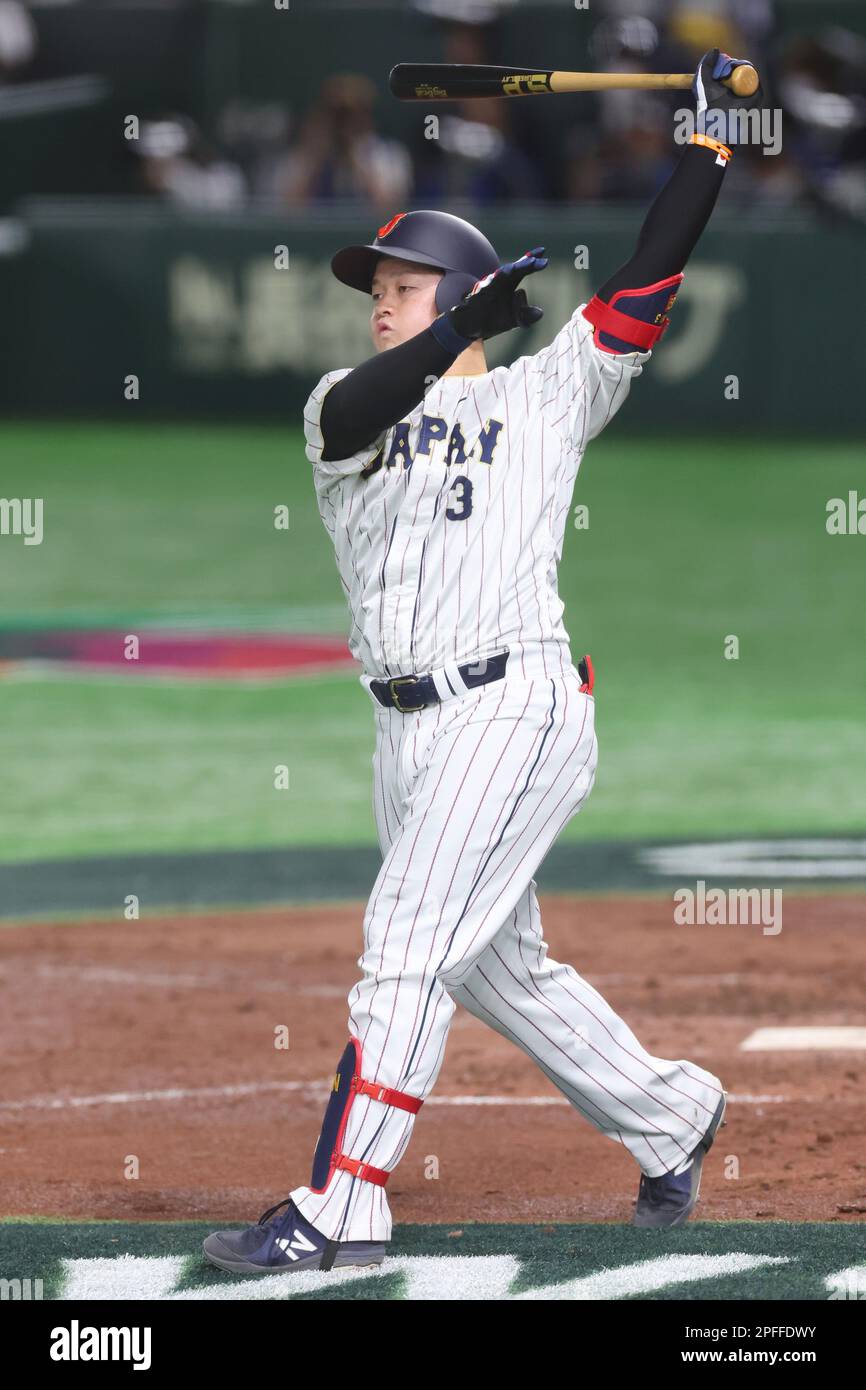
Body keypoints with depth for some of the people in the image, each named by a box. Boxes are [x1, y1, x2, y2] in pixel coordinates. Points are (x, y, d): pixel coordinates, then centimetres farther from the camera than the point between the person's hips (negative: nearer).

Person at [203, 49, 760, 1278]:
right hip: (407, 727, 6)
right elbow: (355, 414, -12)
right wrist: (463, 330, -24)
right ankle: (670, 1115, 35)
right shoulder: (343, 409, 13)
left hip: (516, 707, -6)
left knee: (408, 947, -14)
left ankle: (340, 1210, -16)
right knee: (502, 969, 15)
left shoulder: (545, 397, 6)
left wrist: (708, 137, -6)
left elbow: (648, 283, -2)